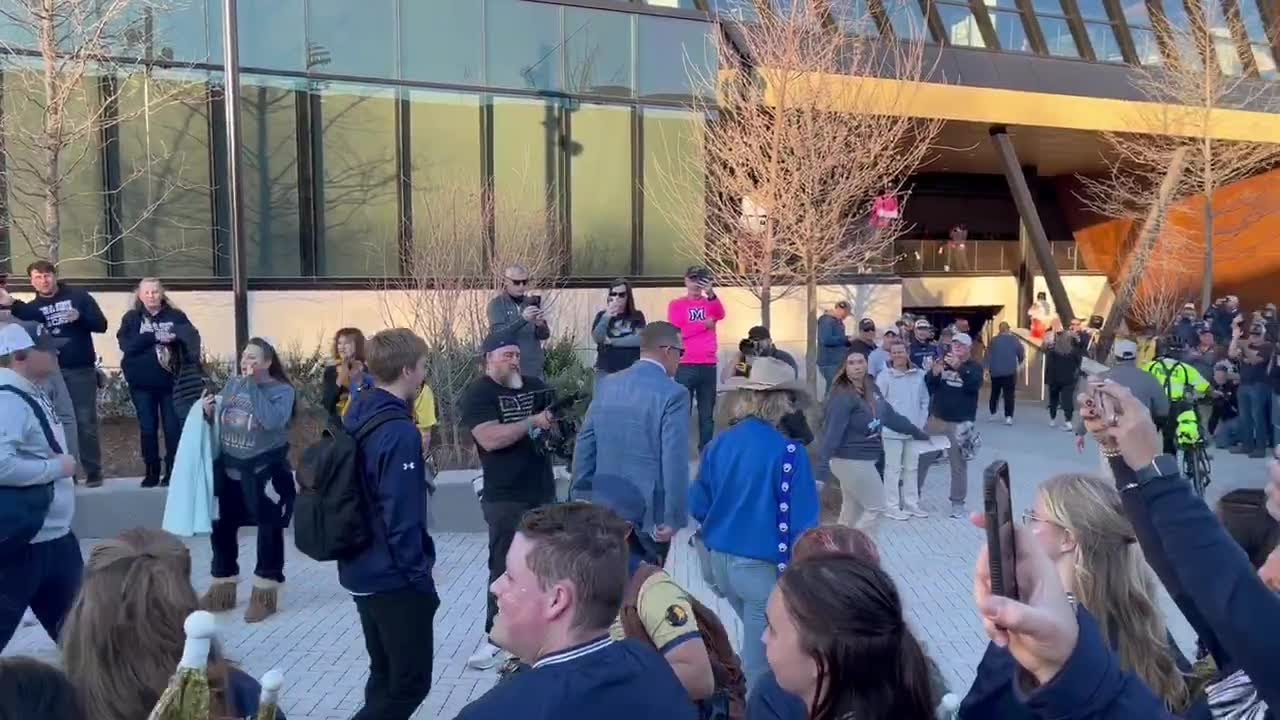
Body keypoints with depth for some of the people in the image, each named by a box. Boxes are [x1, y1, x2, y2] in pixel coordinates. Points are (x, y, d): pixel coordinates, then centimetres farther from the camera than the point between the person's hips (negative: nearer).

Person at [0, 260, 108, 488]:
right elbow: (27, 320, -14)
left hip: (81, 370, -3)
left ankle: (93, 471, 4)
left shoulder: (78, 296, 5)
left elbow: (101, 324, -1)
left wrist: (80, 317, -19)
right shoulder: (33, 307, 10)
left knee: (86, 423, -2)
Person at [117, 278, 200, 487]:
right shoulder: (131, 318, 6)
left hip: (171, 381, -1)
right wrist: (154, 337, -20)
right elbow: (126, 344, -8)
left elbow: (193, 338, -5)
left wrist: (175, 337, -26)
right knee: (148, 429, 6)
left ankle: (173, 471, 12)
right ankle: (152, 472, 16)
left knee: (173, 428, 1)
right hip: (142, 384, 1)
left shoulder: (176, 316, 6)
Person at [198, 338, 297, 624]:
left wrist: (253, 385, -23)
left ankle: (264, 594, 17)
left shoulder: (282, 390, -9)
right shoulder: (232, 384, 5)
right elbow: (219, 422, 15)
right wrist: (209, 413, -7)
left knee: (268, 531, 4)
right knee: (221, 527, 12)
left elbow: (272, 421, -29)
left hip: (265, 471, -5)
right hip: (228, 469, 5)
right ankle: (222, 588, 29)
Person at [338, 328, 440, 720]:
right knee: (411, 683, 2)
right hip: (395, 577, -9)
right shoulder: (399, 431, -21)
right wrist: (421, 578, -15)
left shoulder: (357, 419, 6)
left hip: (362, 571, 9)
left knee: (386, 675, 19)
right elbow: (402, 517, -23)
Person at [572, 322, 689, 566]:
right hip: (649, 512, -5)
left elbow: (585, 442, 8)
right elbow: (675, 461, -17)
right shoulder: (673, 394, -14)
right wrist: (673, 517, -12)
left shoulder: (607, 385, 5)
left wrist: (582, 495, 14)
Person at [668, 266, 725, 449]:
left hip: (709, 366, 3)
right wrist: (704, 325, -6)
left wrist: (711, 294, -31)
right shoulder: (676, 305, 5)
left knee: (707, 412, 8)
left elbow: (720, 314, -13)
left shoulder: (710, 303, 11)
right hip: (685, 366, -3)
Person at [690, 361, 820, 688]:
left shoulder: (719, 445, -1)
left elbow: (698, 507, 6)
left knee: (758, 641, 28)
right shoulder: (788, 451, -17)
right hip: (763, 566, -6)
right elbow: (802, 523, -17)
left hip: (720, 561, 6)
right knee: (760, 658, 10)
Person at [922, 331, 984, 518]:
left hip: (960, 424, -3)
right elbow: (926, 385, 2)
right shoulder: (944, 362, 7)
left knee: (959, 464, 2)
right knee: (922, 457, 9)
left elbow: (975, 385, -19)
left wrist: (959, 367, -32)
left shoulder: (974, 367, 1)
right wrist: (934, 373, -20)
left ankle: (957, 502, 12)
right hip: (936, 419, 3)